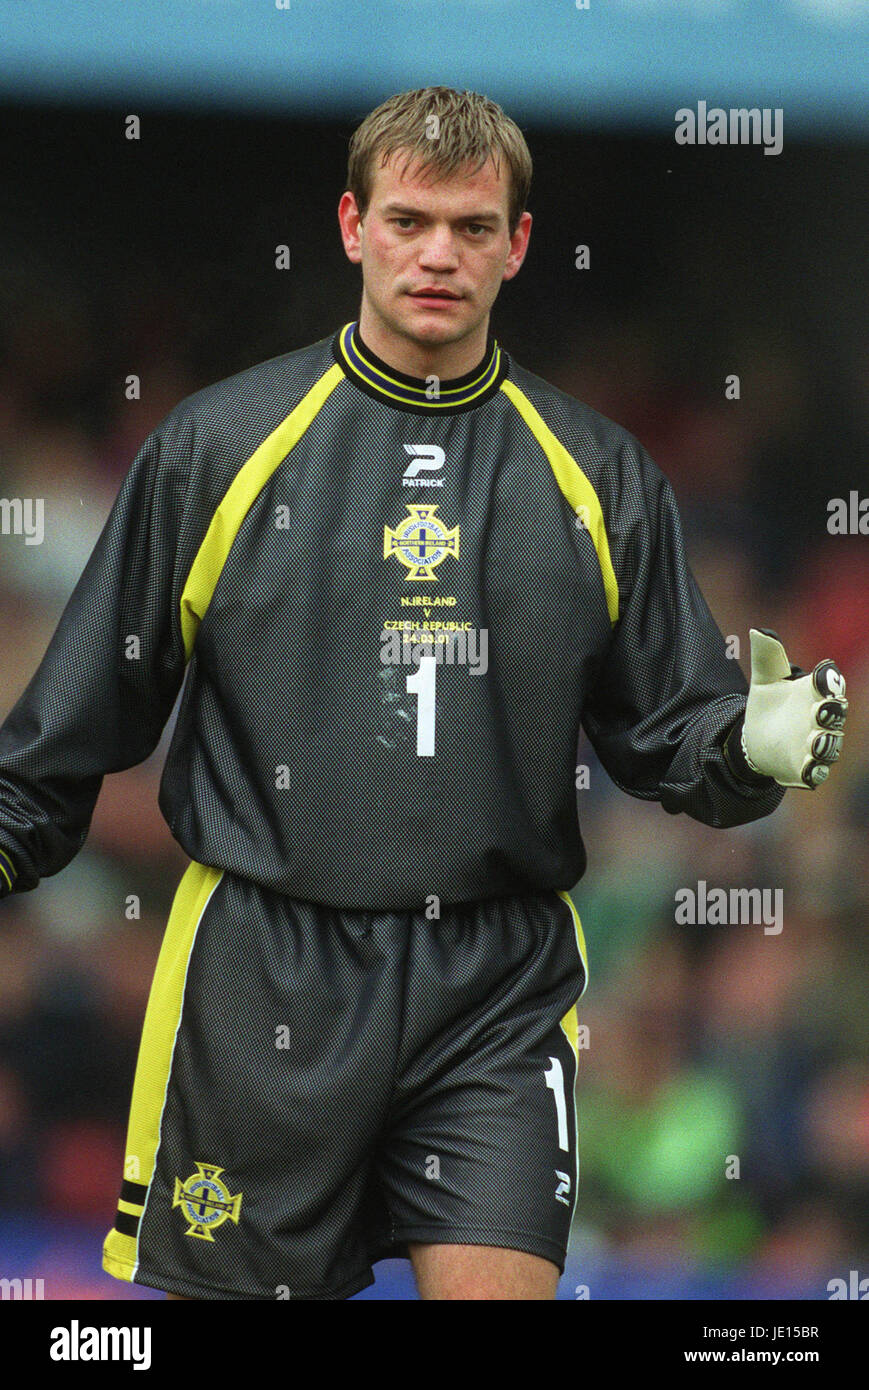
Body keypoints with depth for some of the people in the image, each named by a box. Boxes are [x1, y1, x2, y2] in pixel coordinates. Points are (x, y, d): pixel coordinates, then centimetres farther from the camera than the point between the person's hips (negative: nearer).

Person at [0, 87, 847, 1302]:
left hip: (499, 984, 1)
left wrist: (750, 745, -10)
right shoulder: (216, 446, 3)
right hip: (264, 976, -1)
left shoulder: (599, 474, 9)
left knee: (498, 1284, -10)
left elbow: (660, 726, 10)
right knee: (244, 1283, 3)